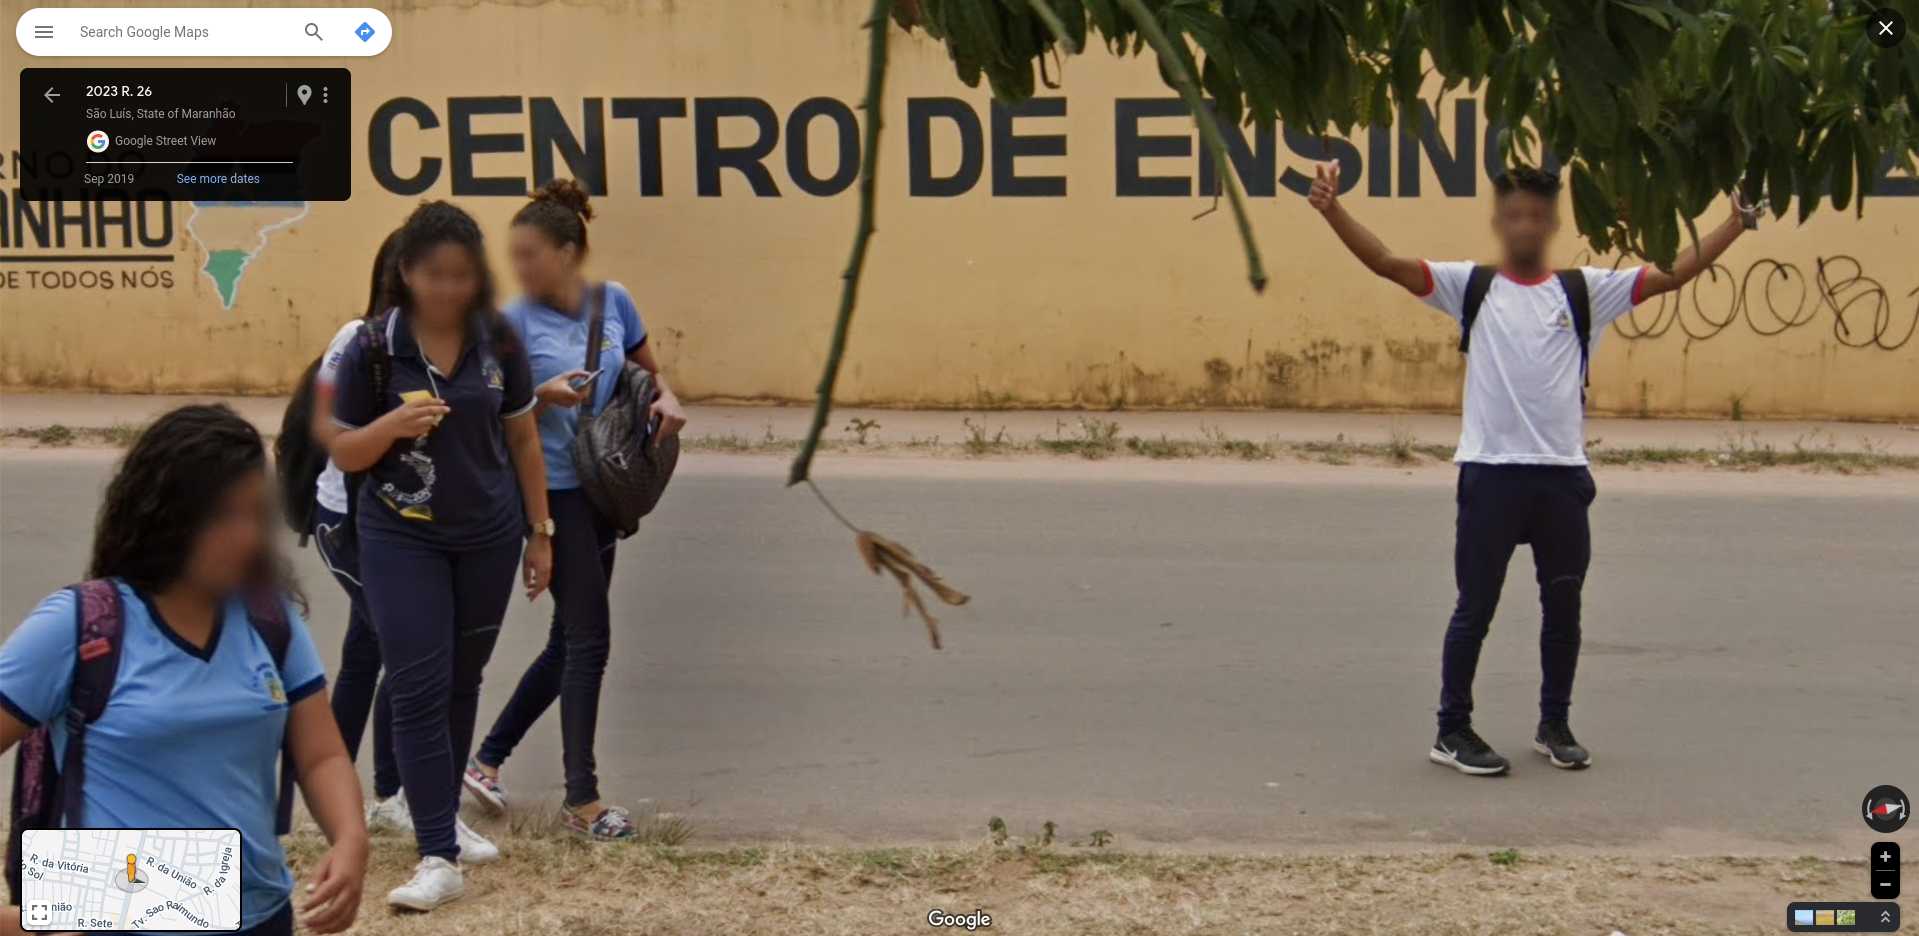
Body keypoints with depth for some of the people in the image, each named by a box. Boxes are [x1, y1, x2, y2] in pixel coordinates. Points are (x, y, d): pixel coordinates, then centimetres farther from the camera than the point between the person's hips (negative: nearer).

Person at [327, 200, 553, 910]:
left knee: (462, 684, 13)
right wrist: (394, 423, -25)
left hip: (489, 536, 3)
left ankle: (444, 817, 30)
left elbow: (522, 438, 7)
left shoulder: (497, 341, -4)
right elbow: (343, 454, -5)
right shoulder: (374, 347, -11)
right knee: (418, 690, -9)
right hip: (401, 538, -3)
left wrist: (540, 531, 7)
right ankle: (439, 857, -11)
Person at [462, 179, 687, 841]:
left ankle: (487, 760, 25)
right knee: (588, 640, -7)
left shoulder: (613, 302, 4)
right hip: (553, 492, -6)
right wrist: (545, 394, -22)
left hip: (603, 489, 6)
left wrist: (665, 398, -3)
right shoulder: (517, 321, -9)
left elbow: (648, 368, 18)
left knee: (569, 643, 12)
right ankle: (582, 800, 1)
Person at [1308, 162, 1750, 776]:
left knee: (1563, 608, 10)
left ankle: (1554, 725, 26)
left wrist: (1734, 225, -5)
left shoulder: (1585, 290, 8)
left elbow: (1673, 275, 4)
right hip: (1491, 471, -3)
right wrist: (1332, 210, -21)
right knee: (1475, 608, 3)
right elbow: (1387, 262, -8)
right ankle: (1452, 731, 12)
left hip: (1563, 473, 3)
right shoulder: (1470, 286, 2)